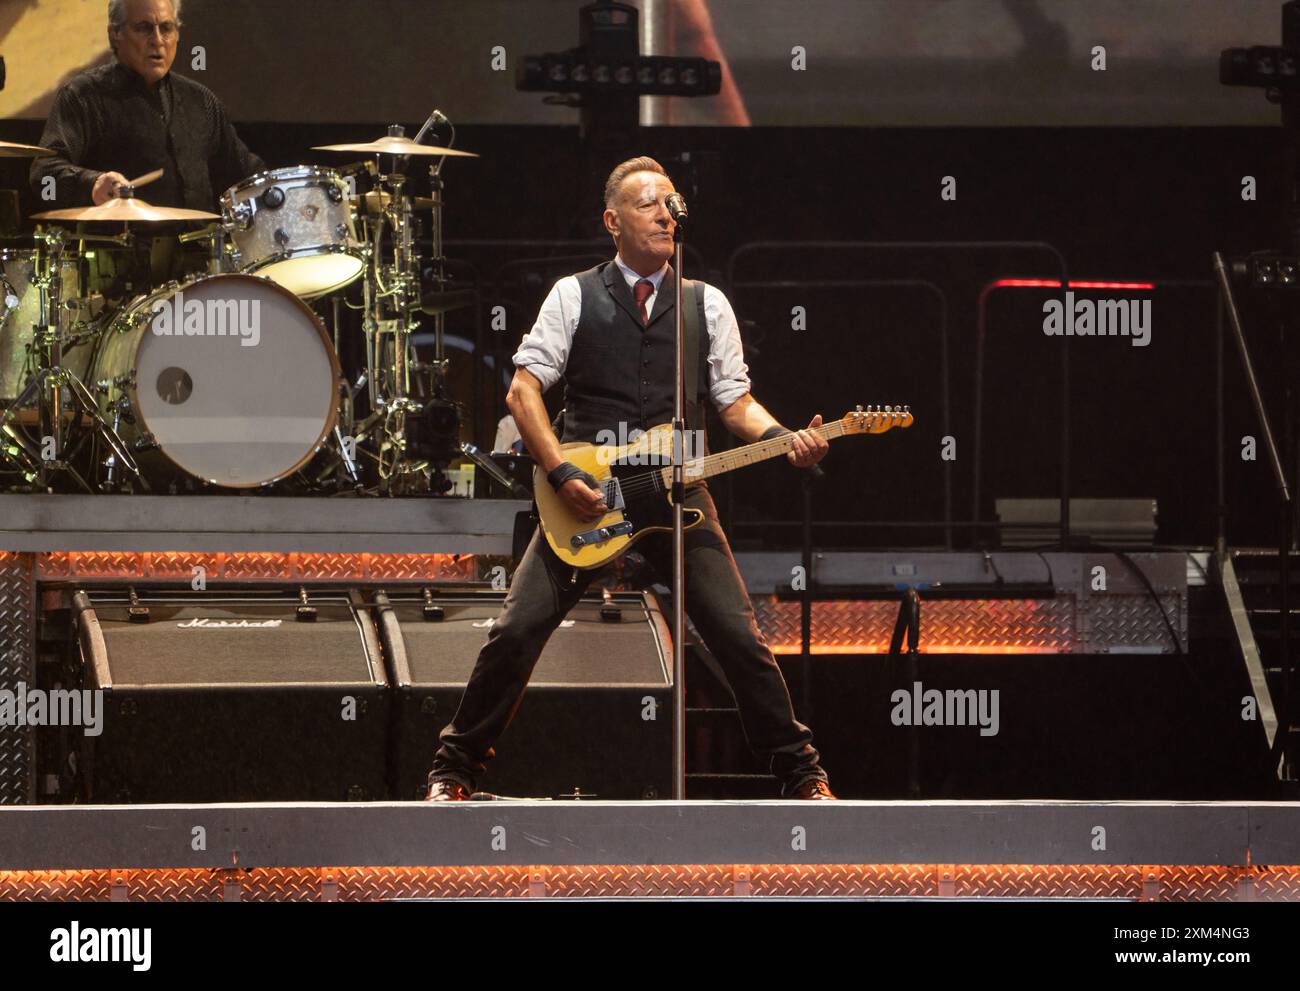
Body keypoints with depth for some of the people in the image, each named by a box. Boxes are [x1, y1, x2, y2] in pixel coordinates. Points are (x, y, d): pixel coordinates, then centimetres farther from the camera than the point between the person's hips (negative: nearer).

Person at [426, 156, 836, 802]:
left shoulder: (708, 305, 10)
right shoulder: (575, 296, 4)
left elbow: (735, 402, 9)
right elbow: (523, 390, -1)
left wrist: (785, 440, -12)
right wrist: (562, 475, -13)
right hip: (585, 493, -1)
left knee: (739, 638, -7)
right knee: (518, 630, -10)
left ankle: (801, 772, 5)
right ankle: (455, 768, 4)